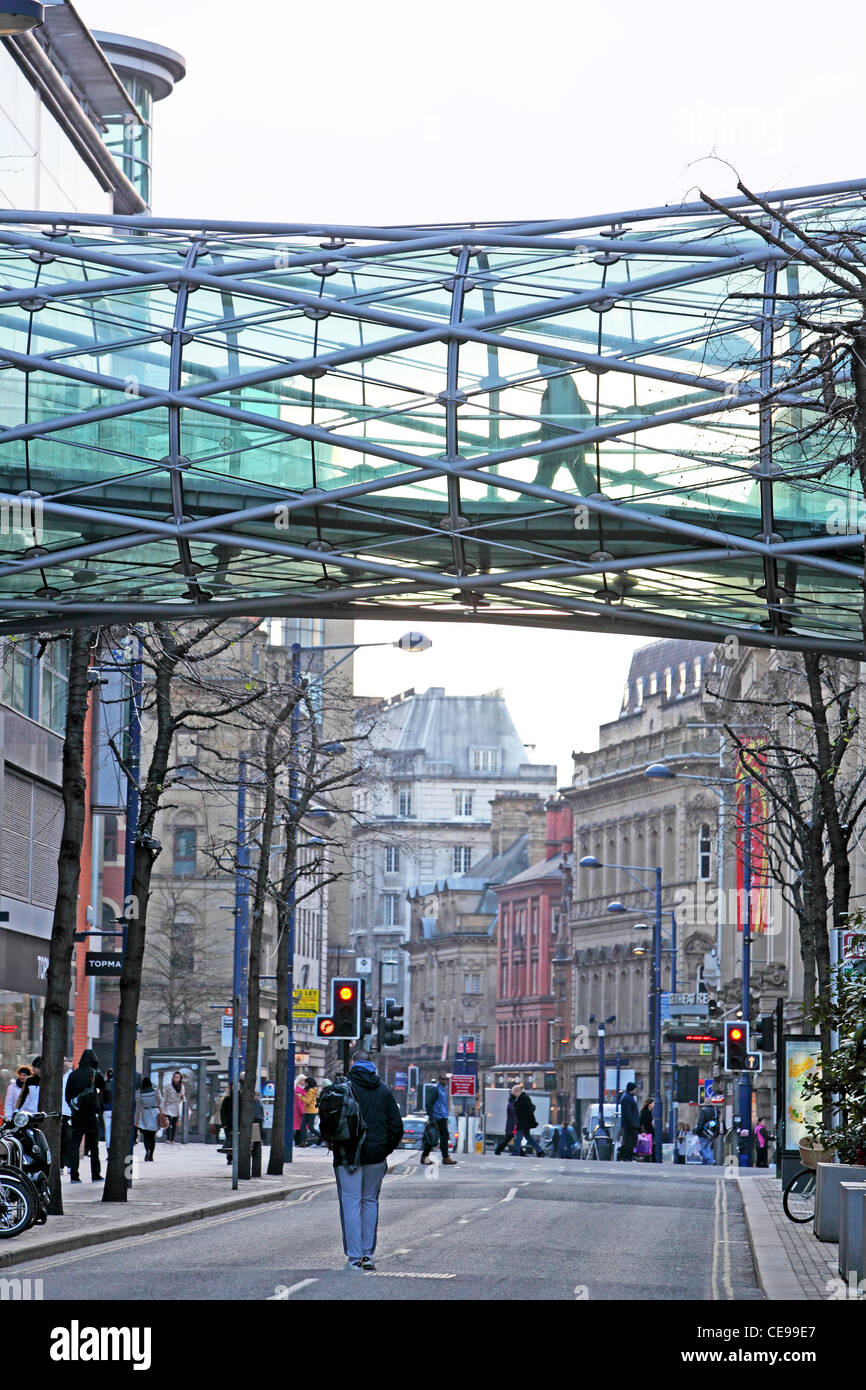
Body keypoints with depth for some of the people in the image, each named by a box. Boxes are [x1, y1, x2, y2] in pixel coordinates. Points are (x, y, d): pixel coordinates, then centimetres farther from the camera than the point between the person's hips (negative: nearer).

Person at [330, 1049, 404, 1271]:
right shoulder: (384, 1090, 8)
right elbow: (397, 1126, 7)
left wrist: (333, 1144, 6)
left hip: (349, 1154, -4)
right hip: (376, 1156, 4)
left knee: (350, 1203, -1)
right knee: (370, 1201, 15)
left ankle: (354, 1257, -4)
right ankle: (368, 1254, 14)